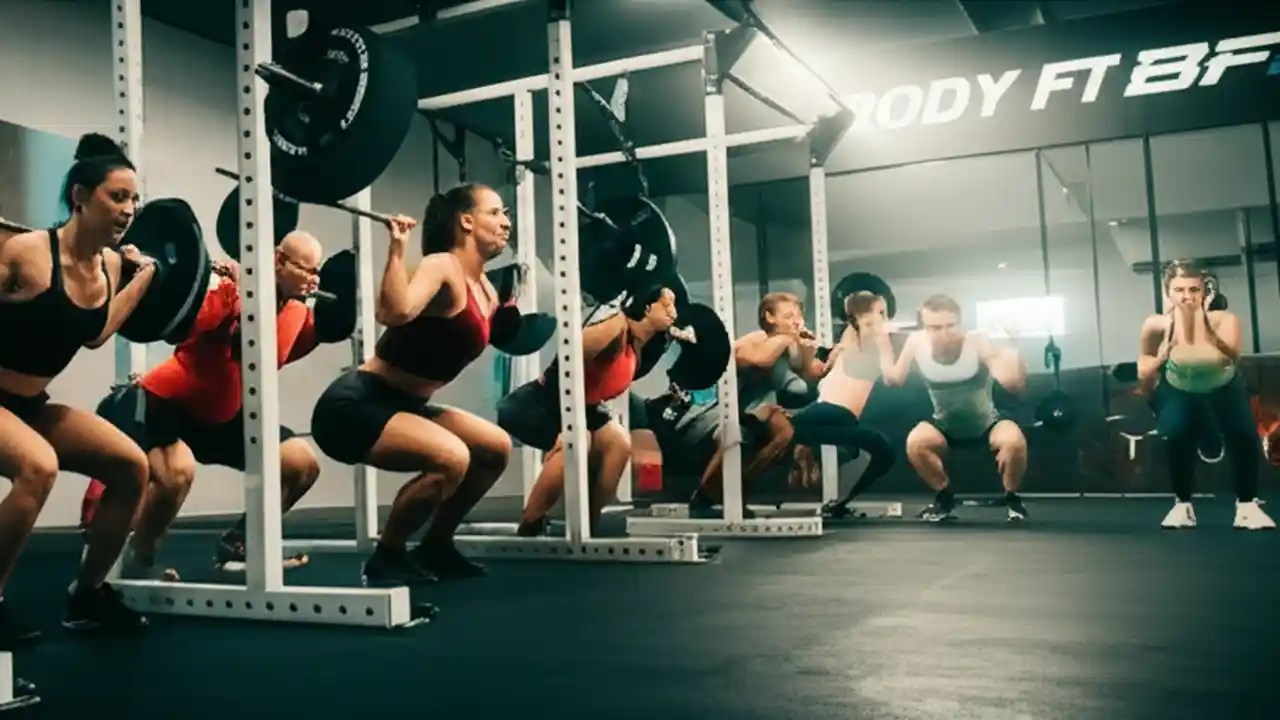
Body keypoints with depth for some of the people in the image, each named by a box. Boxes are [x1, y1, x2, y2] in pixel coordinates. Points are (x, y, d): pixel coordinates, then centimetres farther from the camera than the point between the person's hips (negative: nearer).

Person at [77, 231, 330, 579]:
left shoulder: (297, 313, -2)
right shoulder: (230, 292, -27)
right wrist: (227, 286, -46)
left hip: (224, 415, 8)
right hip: (166, 402, -8)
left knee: (303, 464, 4)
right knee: (177, 471, -38)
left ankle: (237, 544, 17)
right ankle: (136, 561, -12)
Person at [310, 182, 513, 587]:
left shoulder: (484, 288, 10)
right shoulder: (441, 268, -16)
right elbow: (395, 312, -37)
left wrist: (509, 309, 24)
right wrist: (397, 247, -32)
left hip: (402, 405, 10)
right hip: (355, 405, -10)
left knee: (497, 448, 10)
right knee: (450, 458, -30)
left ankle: (434, 547, 22)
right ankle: (385, 559, -9)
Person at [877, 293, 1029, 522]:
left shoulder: (978, 342, -27)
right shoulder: (917, 343, -18)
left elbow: (1014, 384, -35)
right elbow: (893, 379, -4)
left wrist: (1011, 345, -44)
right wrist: (883, 343, -11)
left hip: (986, 423, -2)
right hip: (945, 426, 2)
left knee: (1014, 440, -34)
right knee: (915, 442, -30)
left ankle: (1012, 498, -2)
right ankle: (945, 498, -1)